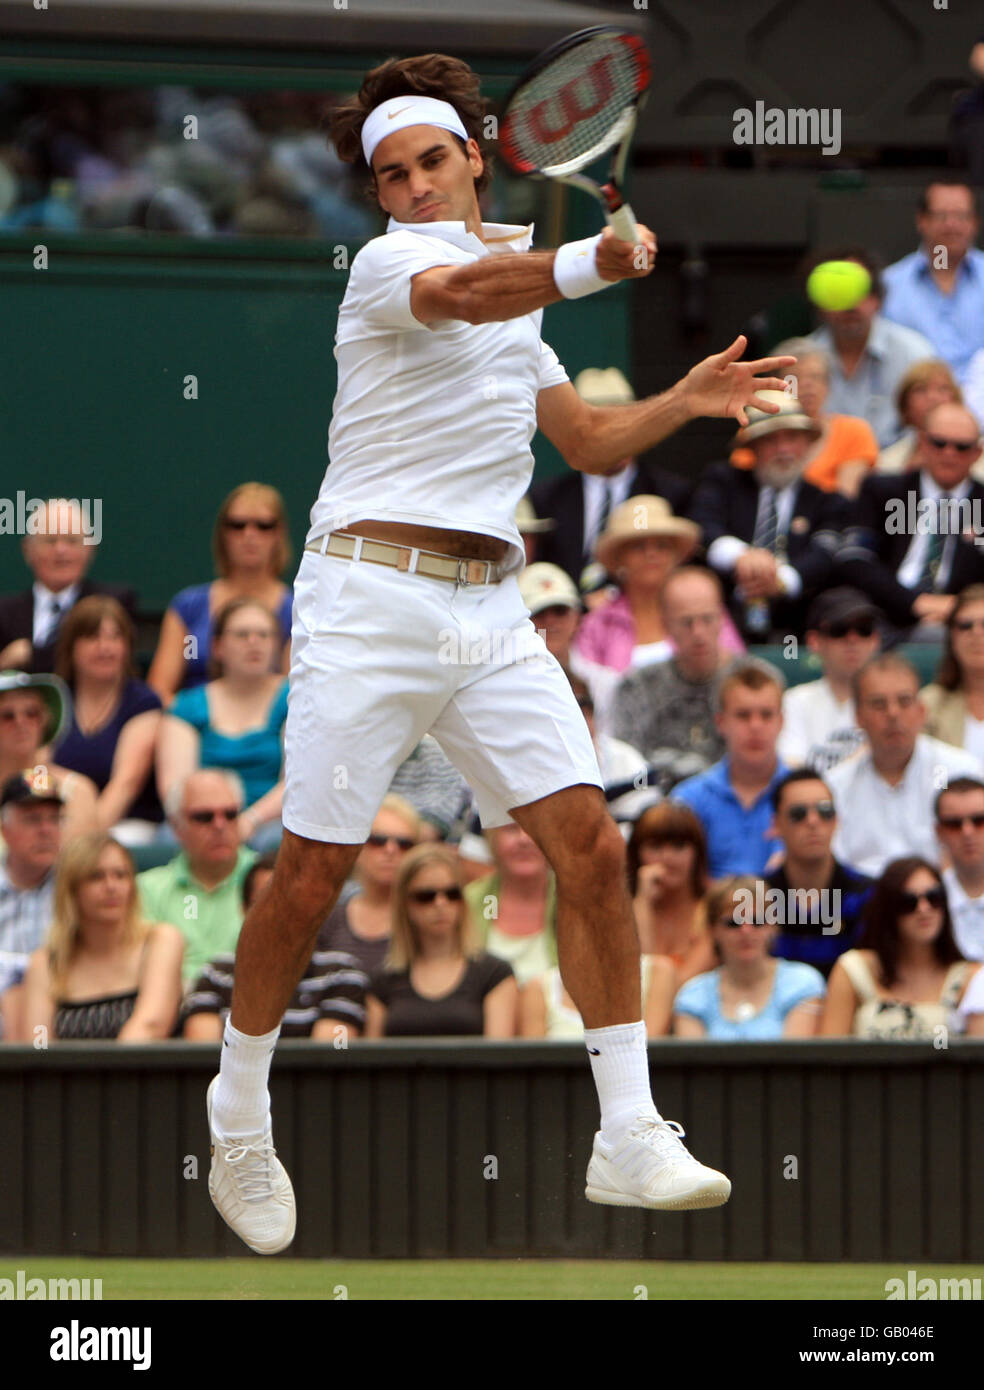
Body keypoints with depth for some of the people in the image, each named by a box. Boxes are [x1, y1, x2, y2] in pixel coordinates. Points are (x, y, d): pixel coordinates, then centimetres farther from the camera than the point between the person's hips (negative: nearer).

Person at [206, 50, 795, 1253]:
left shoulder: (515, 284, 20)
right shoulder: (385, 264, -4)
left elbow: (586, 441, 27)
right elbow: (466, 294, -28)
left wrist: (684, 400, 10)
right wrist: (592, 263, -44)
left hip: (491, 611, 6)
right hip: (370, 598, -6)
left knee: (589, 847, -7)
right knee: (310, 876, -4)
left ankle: (629, 1139, -5)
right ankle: (238, 1112, 18)